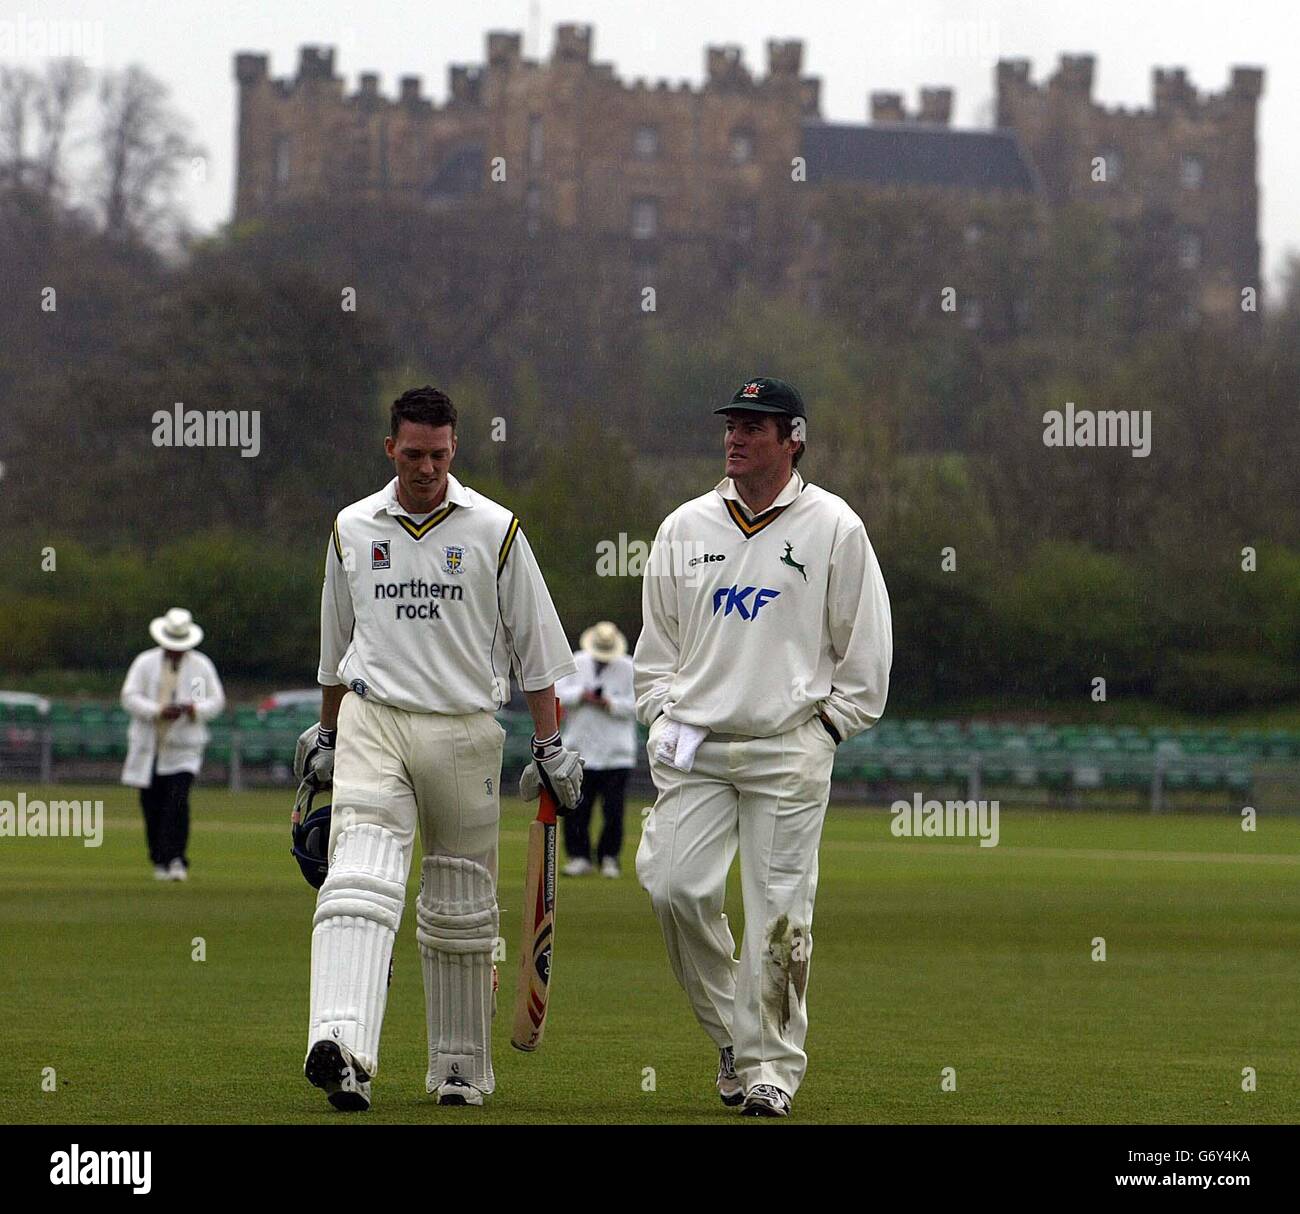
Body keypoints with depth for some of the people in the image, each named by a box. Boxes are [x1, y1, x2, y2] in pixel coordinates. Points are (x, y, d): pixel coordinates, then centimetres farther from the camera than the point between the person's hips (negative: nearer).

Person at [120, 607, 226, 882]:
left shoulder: (202, 666, 5)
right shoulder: (145, 663, 3)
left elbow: (217, 701, 6)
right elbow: (130, 697, -4)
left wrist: (195, 709, -15)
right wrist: (159, 711, -19)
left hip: (183, 748, -1)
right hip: (148, 746, 1)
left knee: (177, 803, -17)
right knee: (152, 807, 4)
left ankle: (176, 861, -18)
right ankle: (159, 862, 19)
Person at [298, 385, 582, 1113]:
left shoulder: (493, 529, 2)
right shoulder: (353, 529, 8)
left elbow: (534, 644, 6)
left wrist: (551, 746, 3)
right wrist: (327, 736, 24)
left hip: (465, 731, 0)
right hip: (371, 724, 0)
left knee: (461, 909, 6)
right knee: (360, 880, -20)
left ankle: (462, 1067, 18)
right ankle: (344, 1049, -35)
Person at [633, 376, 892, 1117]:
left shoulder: (834, 528, 2)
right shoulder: (685, 528, 11)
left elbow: (866, 644, 6)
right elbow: (656, 640, 18)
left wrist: (829, 724, -1)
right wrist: (667, 715, 6)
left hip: (790, 749, -3)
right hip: (695, 748, 3)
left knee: (779, 910, -5)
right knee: (674, 885, -11)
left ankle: (771, 1065, 3)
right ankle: (731, 1027, 9)